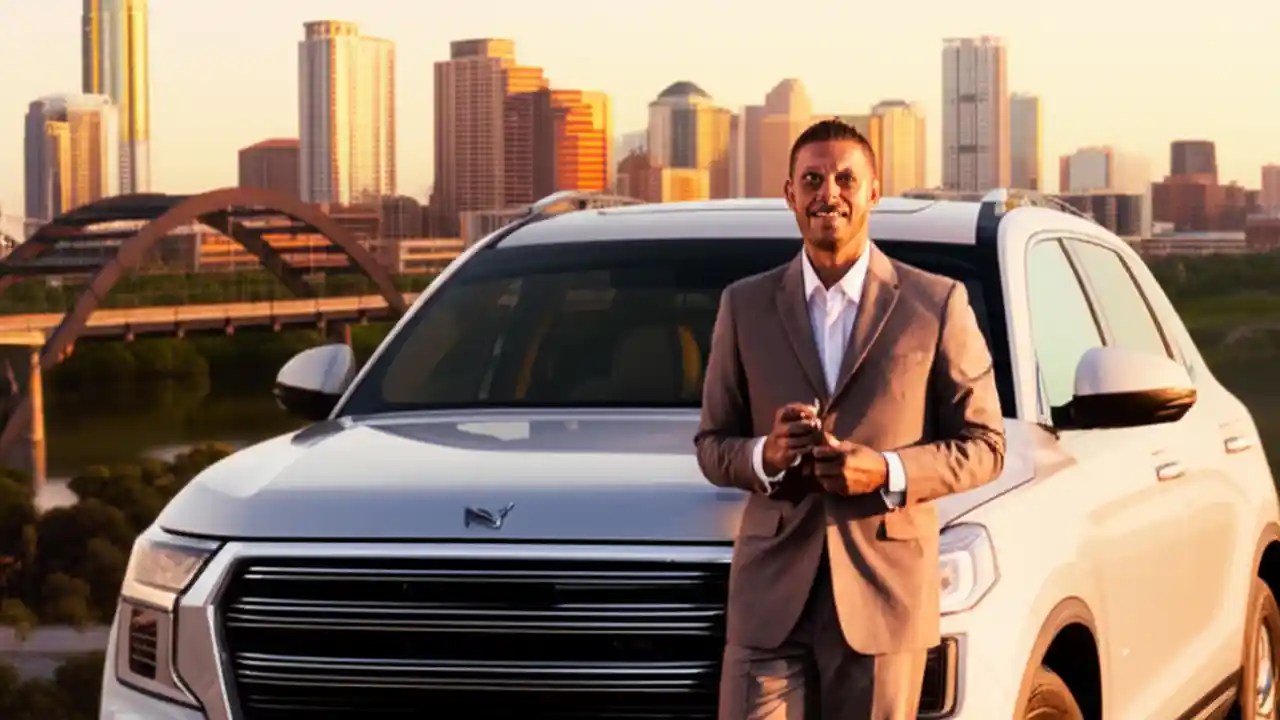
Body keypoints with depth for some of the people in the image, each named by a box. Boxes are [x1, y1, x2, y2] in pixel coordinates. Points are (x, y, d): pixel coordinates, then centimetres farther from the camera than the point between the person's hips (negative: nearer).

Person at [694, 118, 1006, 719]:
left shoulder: (936, 304, 3)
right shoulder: (745, 306, 9)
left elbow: (983, 445, 4)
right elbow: (711, 444, 13)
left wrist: (888, 473, -13)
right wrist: (764, 455, -10)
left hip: (883, 596, -1)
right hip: (772, 597, 1)